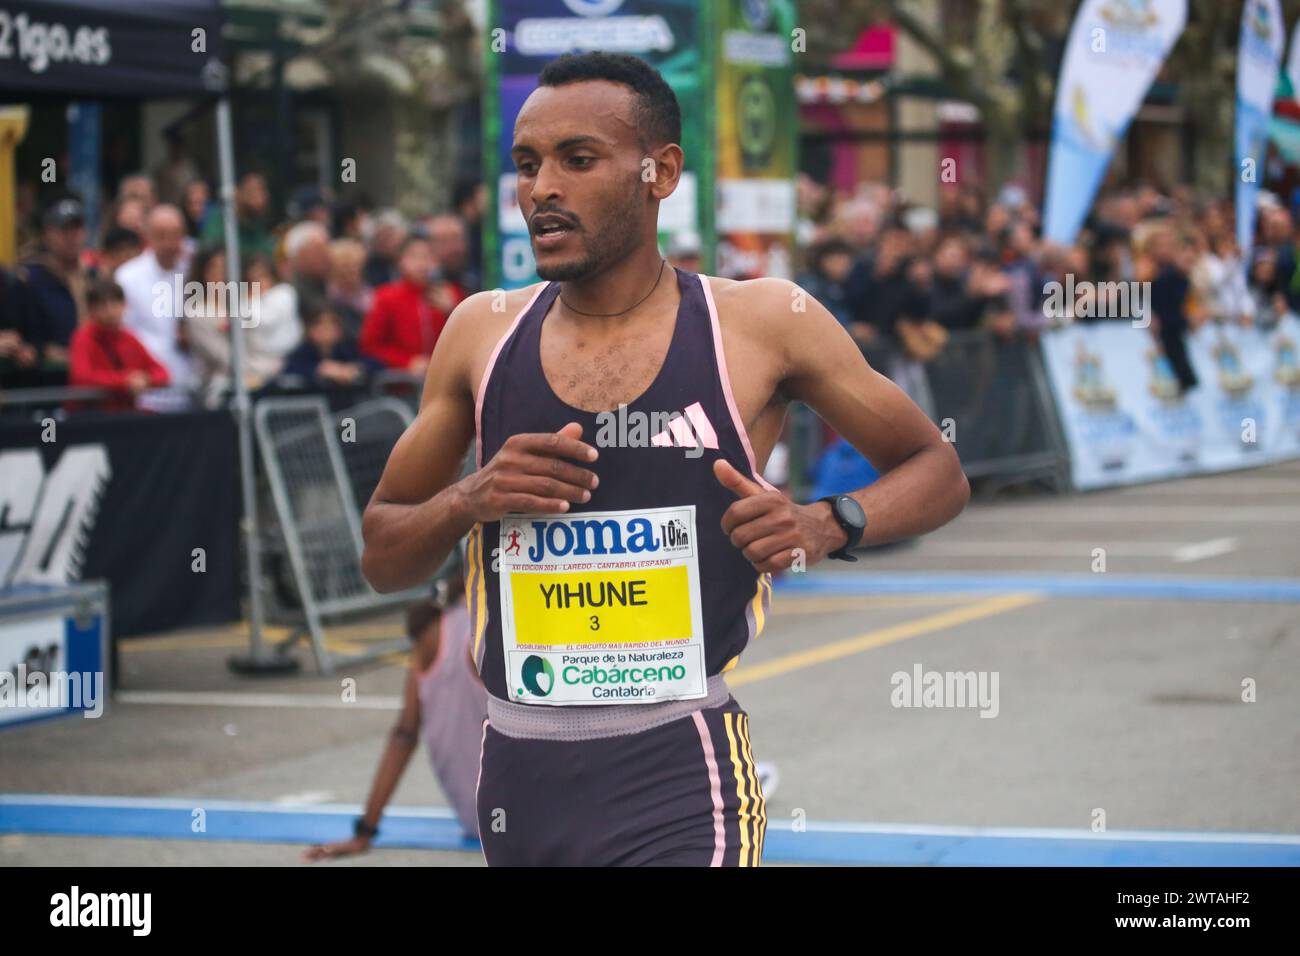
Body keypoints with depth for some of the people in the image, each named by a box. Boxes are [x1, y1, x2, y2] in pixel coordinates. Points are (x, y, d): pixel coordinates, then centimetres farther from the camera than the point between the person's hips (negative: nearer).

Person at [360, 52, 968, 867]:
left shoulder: (761, 325, -3)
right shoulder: (482, 334, 5)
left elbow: (939, 472, 7)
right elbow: (380, 558, 12)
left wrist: (830, 526, -13)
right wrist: (467, 501, -9)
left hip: (681, 778, -4)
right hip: (519, 773, 4)